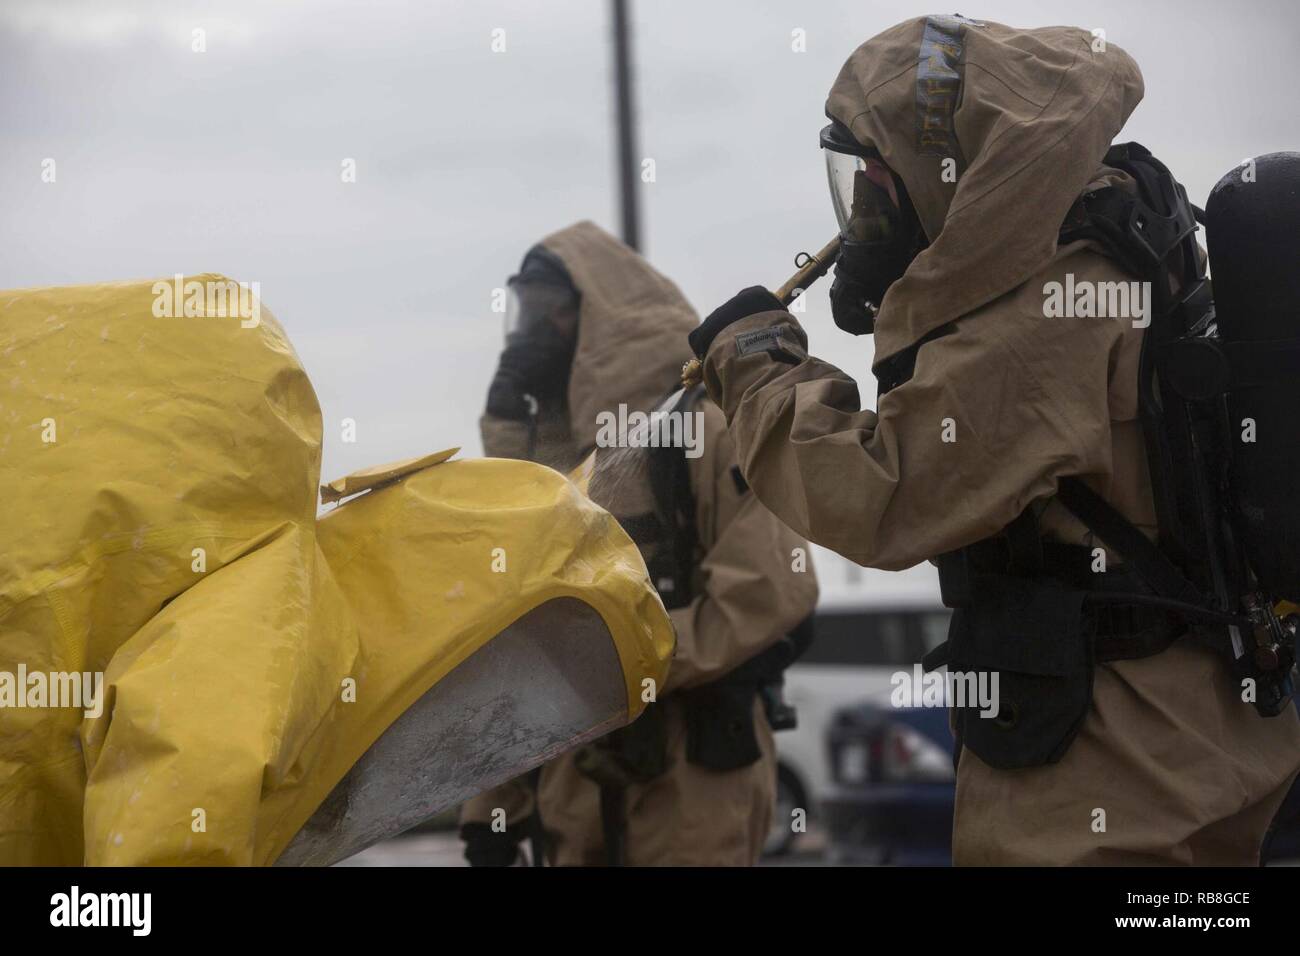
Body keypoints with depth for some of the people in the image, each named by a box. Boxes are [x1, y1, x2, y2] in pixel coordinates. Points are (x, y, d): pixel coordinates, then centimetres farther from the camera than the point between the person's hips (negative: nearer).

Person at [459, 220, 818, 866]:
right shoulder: (536, 457, 18)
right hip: (575, 783, 7)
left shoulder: (701, 425, -5)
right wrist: (491, 799, 12)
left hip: (690, 774, -7)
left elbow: (773, 588, -17)